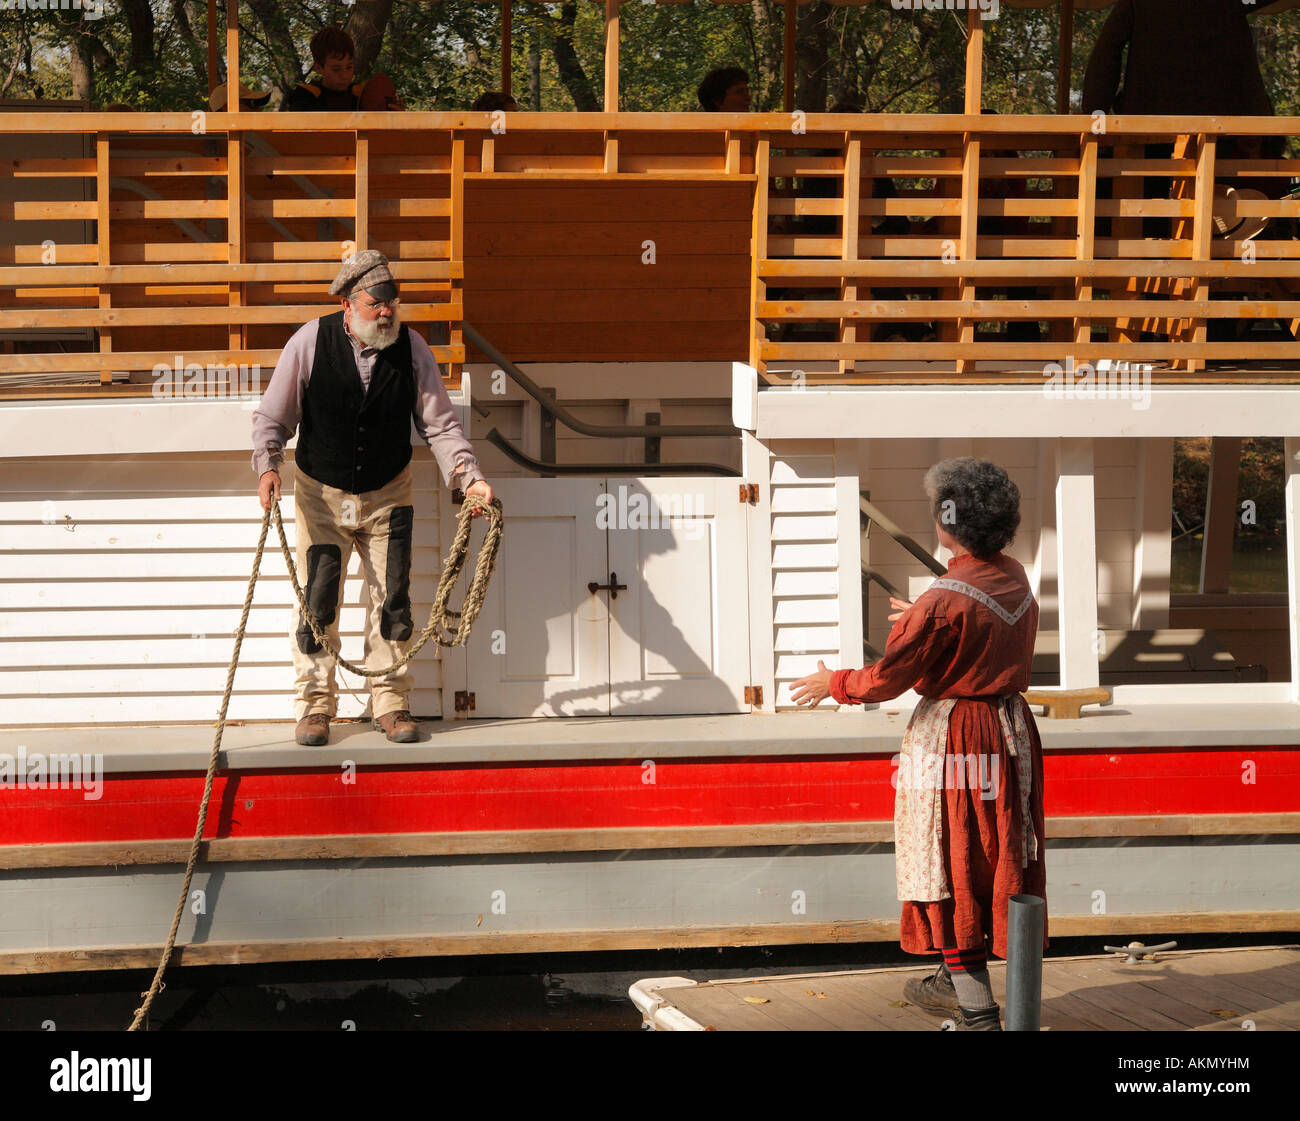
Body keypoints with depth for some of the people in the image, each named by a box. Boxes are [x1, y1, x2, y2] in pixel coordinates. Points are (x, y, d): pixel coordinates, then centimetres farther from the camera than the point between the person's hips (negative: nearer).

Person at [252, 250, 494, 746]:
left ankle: (390, 702, 15)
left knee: (391, 601, 3)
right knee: (317, 603, -2)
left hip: (388, 495, 1)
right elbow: (272, 417, -9)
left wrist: (469, 477, -18)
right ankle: (315, 705, 10)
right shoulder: (310, 342, -15)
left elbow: (440, 424, -5)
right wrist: (267, 465, -26)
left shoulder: (412, 347, -10)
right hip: (321, 494, -1)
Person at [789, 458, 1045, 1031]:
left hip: (952, 741, -8)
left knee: (952, 870, 1)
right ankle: (957, 982, 33)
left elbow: (888, 679, -16)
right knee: (995, 857, 17)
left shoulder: (944, 602, -23)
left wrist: (832, 683, 2)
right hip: (1012, 731, 8)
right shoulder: (1014, 578, 2)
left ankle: (979, 1013, 1)